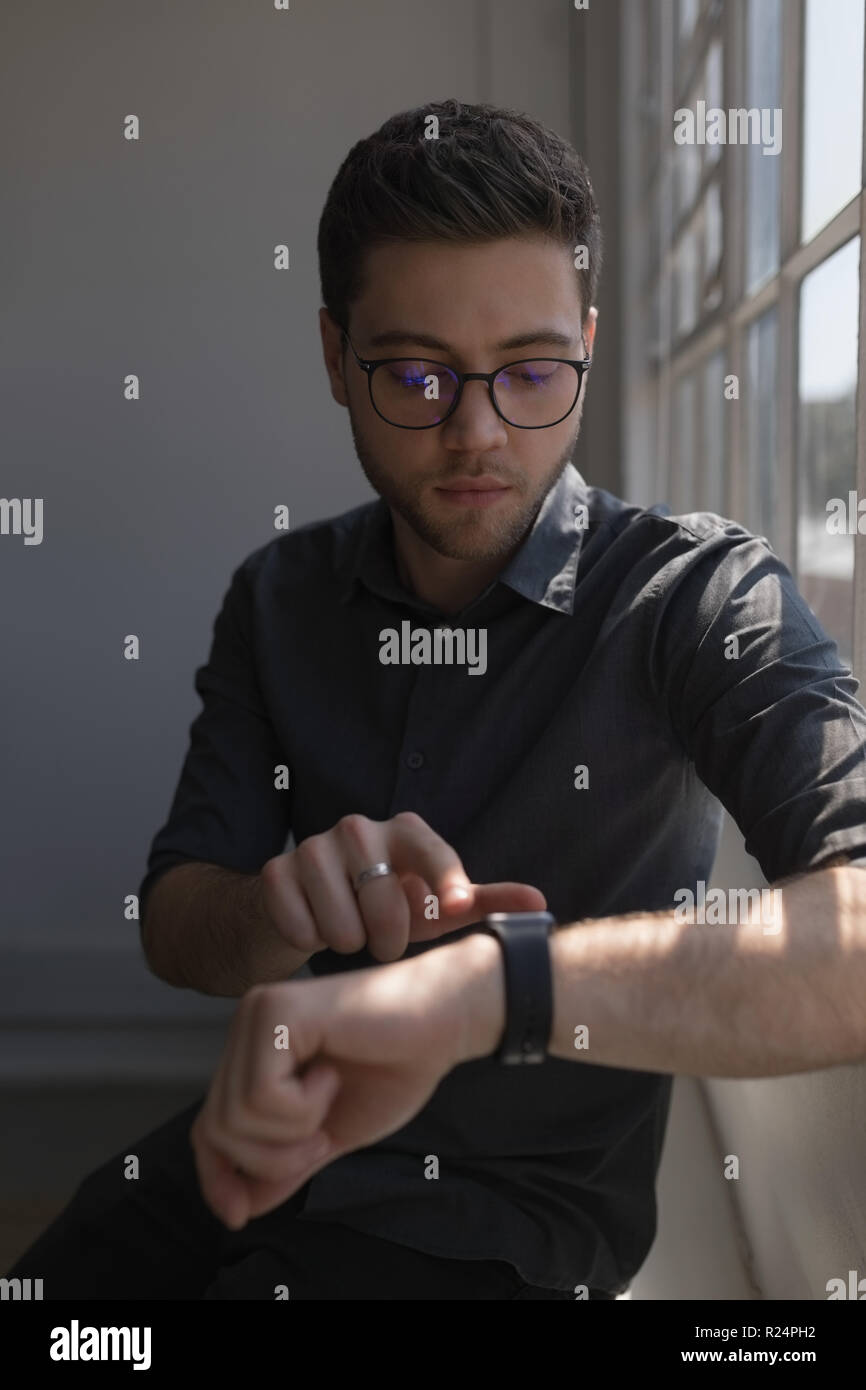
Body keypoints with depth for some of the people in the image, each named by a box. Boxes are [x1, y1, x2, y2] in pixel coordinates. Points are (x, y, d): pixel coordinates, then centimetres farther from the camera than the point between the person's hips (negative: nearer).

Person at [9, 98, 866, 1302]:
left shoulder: (699, 595, -18)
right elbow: (173, 927, -5)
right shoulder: (278, 598, -1)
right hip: (265, 1145, 4)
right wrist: (286, 908, -29)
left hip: (515, 1222, -4)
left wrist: (482, 981, -48)